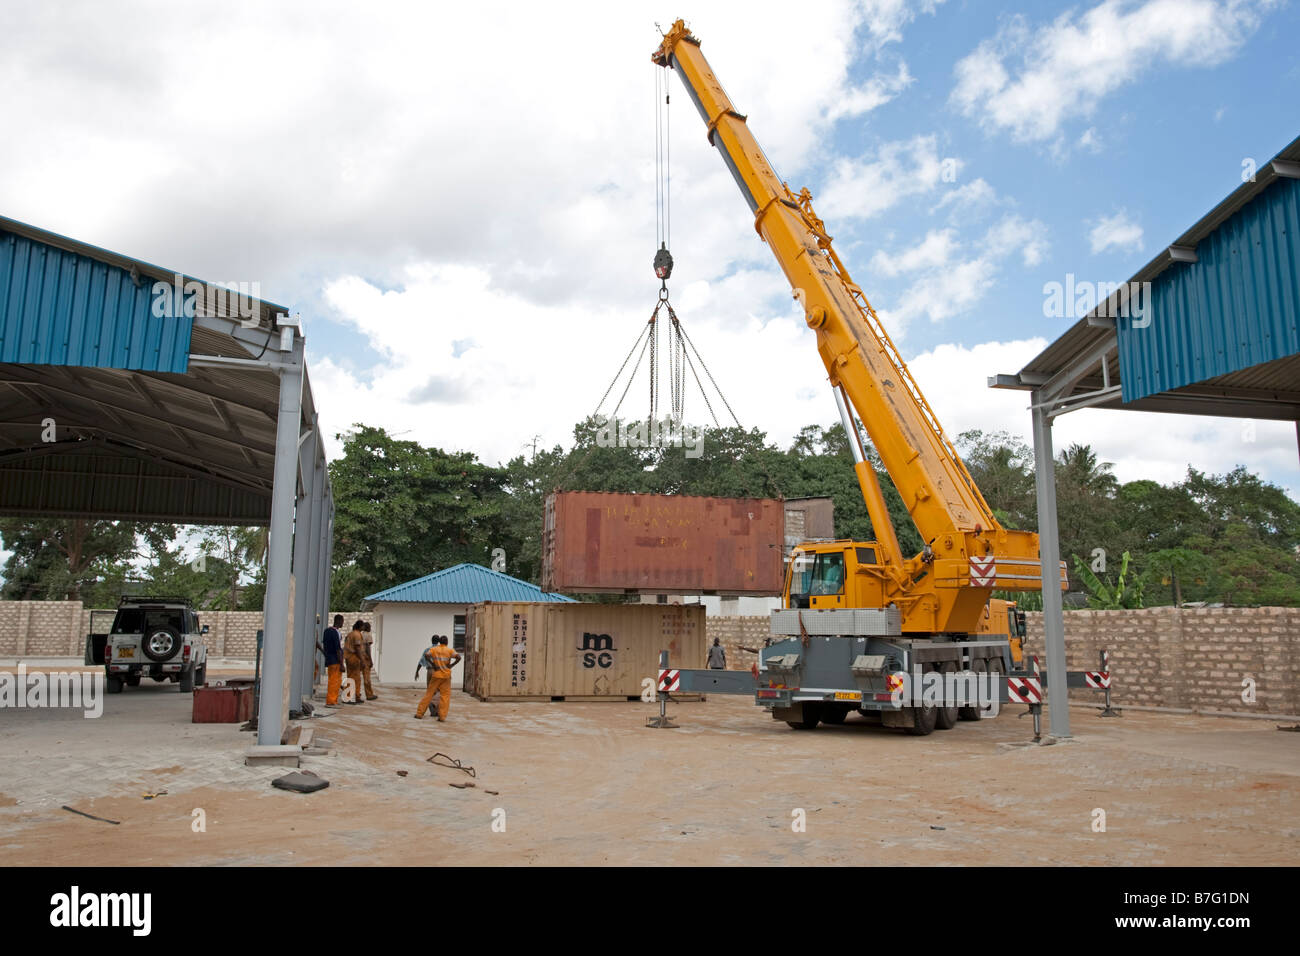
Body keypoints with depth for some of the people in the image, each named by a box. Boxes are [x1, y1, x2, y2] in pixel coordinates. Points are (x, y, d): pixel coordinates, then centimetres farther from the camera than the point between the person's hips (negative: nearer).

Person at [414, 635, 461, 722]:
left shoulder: (434, 649, 4)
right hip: (446, 676, -1)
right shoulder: (449, 650, 1)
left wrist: (433, 664, -6)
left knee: (429, 694, 8)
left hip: (436, 675, 1)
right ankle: (442, 716, -4)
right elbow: (458, 657, -14)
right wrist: (451, 665, -4)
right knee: (445, 695, 3)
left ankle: (419, 714, 8)